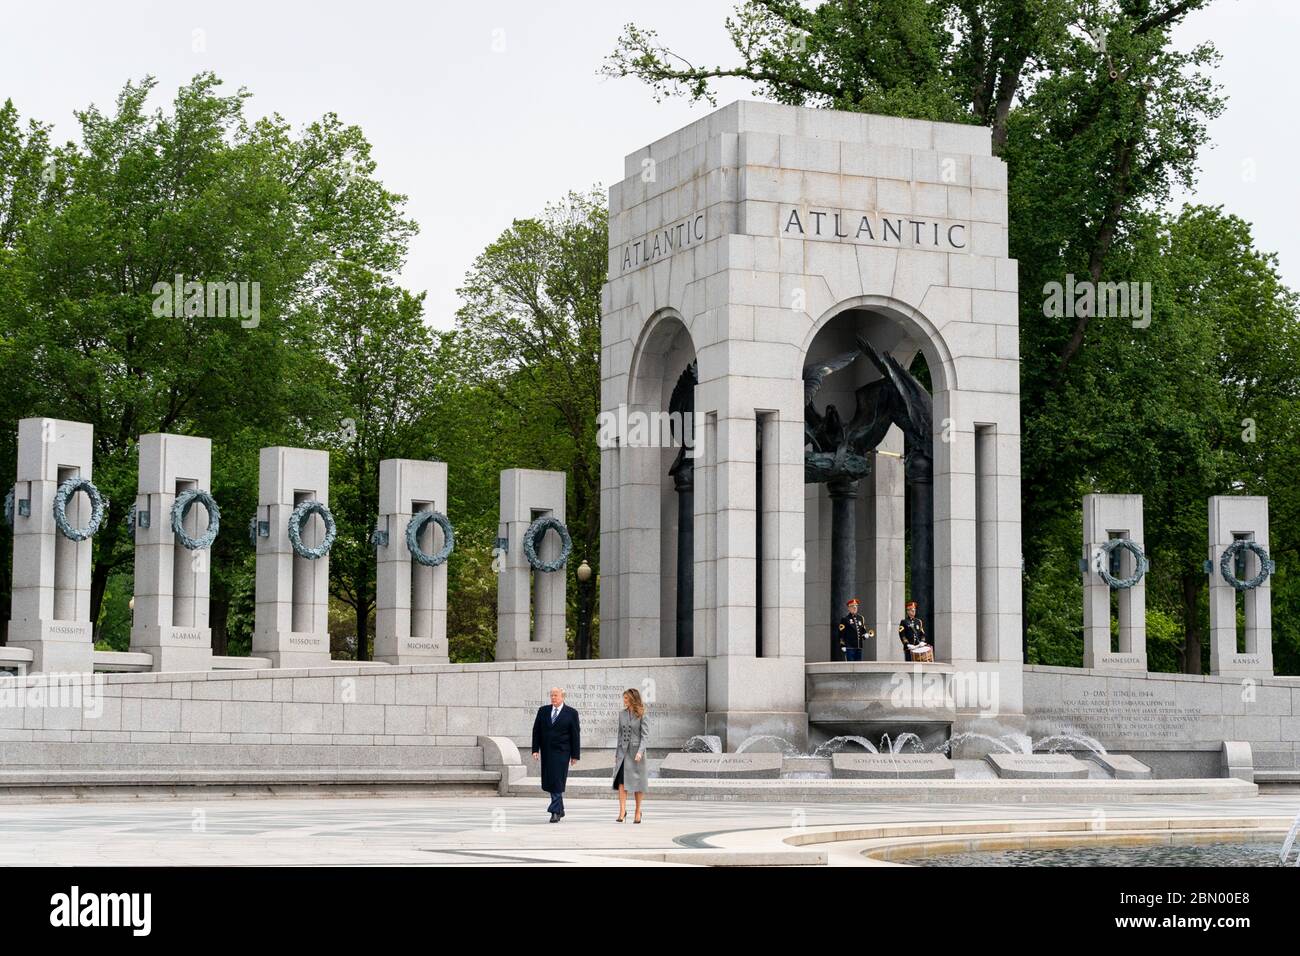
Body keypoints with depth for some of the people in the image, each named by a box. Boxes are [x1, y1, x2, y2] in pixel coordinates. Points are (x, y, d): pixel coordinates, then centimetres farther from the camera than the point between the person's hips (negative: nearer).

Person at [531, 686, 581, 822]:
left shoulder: (571, 713, -1)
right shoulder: (543, 710, 9)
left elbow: (575, 735, 0)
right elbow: (536, 731, 9)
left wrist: (575, 755, -2)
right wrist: (535, 750, 0)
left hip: (562, 752, -4)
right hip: (546, 752, 4)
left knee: (558, 782, -9)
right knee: (549, 783, 6)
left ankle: (555, 811, -7)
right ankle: (560, 810, 20)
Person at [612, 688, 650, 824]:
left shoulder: (642, 716, -5)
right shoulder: (622, 714, 10)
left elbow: (645, 735, -10)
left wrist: (640, 751, -22)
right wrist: (617, 753, 15)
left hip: (636, 751, -4)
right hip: (623, 751, 4)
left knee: (637, 781, 4)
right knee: (621, 781, -9)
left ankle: (638, 811, 16)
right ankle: (622, 810, -11)